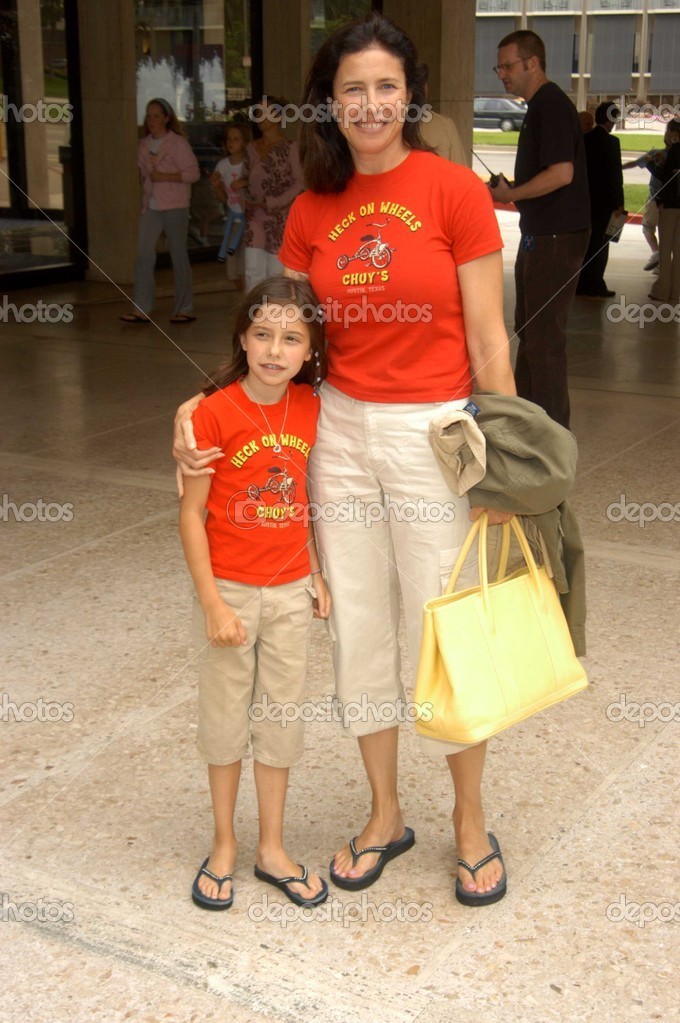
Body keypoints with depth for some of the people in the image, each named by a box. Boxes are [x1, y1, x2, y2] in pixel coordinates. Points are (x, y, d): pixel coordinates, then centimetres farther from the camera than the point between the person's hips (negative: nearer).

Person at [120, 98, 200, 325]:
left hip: (174, 207, -5)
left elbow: (193, 172, -10)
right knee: (143, 255, -5)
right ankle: (142, 309, -4)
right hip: (150, 207, 5)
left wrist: (165, 177, -16)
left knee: (178, 256, 1)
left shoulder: (178, 143, -5)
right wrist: (147, 180, 10)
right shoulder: (144, 145, 13)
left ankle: (184, 309, 10)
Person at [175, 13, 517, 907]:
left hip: (434, 433, -4)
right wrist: (202, 402, -7)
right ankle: (385, 816, 31)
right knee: (358, 631, 12)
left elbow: (488, 339, -7)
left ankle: (470, 821, 27)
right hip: (340, 431, 5)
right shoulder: (314, 210, 5)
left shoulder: (455, 190, -8)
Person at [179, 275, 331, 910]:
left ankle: (272, 849, 28)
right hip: (229, 590, -3)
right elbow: (191, 512, -12)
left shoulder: (310, 407, -3)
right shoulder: (215, 411, -16)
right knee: (226, 717, 11)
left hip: (291, 592, 4)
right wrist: (212, 603, -14)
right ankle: (223, 844, 30)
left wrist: (317, 575, 7)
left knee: (281, 716, 13)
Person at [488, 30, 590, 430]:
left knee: (544, 336, -6)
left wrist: (509, 194, -17)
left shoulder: (552, 106, -15)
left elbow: (561, 173, -25)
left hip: (556, 238, -11)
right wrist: (509, 191, 11)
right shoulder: (542, 105, 17)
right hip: (541, 235, 11)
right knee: (529, 329, 18)